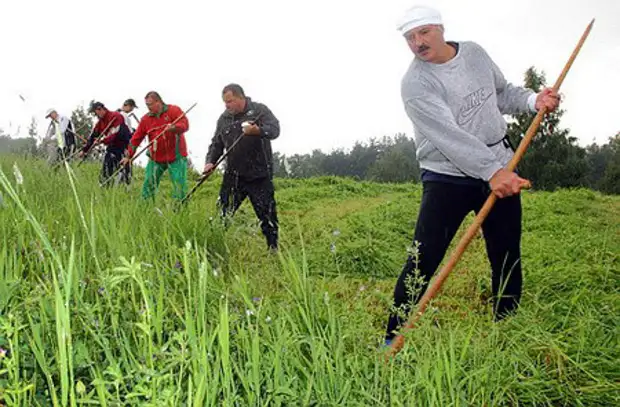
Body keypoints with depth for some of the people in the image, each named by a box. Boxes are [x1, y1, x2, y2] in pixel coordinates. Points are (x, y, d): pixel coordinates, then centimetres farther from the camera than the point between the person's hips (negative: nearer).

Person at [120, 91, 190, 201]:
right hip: (155, 158, 4)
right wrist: (128, 156, 5)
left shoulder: (174, 110, -4)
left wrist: (174, 128, -37)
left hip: (176, 157, -4)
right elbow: (136, 138, 7)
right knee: (148, 184, 6)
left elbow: (185, 124, -17)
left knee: (179, 184, -6)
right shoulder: (145, 119, 7)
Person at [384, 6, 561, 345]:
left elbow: (503, 92, 21)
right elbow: (448, 134, -26)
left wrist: (532, 100, 0)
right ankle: (393, 339, 0)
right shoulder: (415, 83, -15)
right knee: (422, 262, -12)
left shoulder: (475, 53, 6)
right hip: (447, 178, -5)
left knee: (508, 260, 10)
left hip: (501, 171, 6)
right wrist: (491, 171, -35)